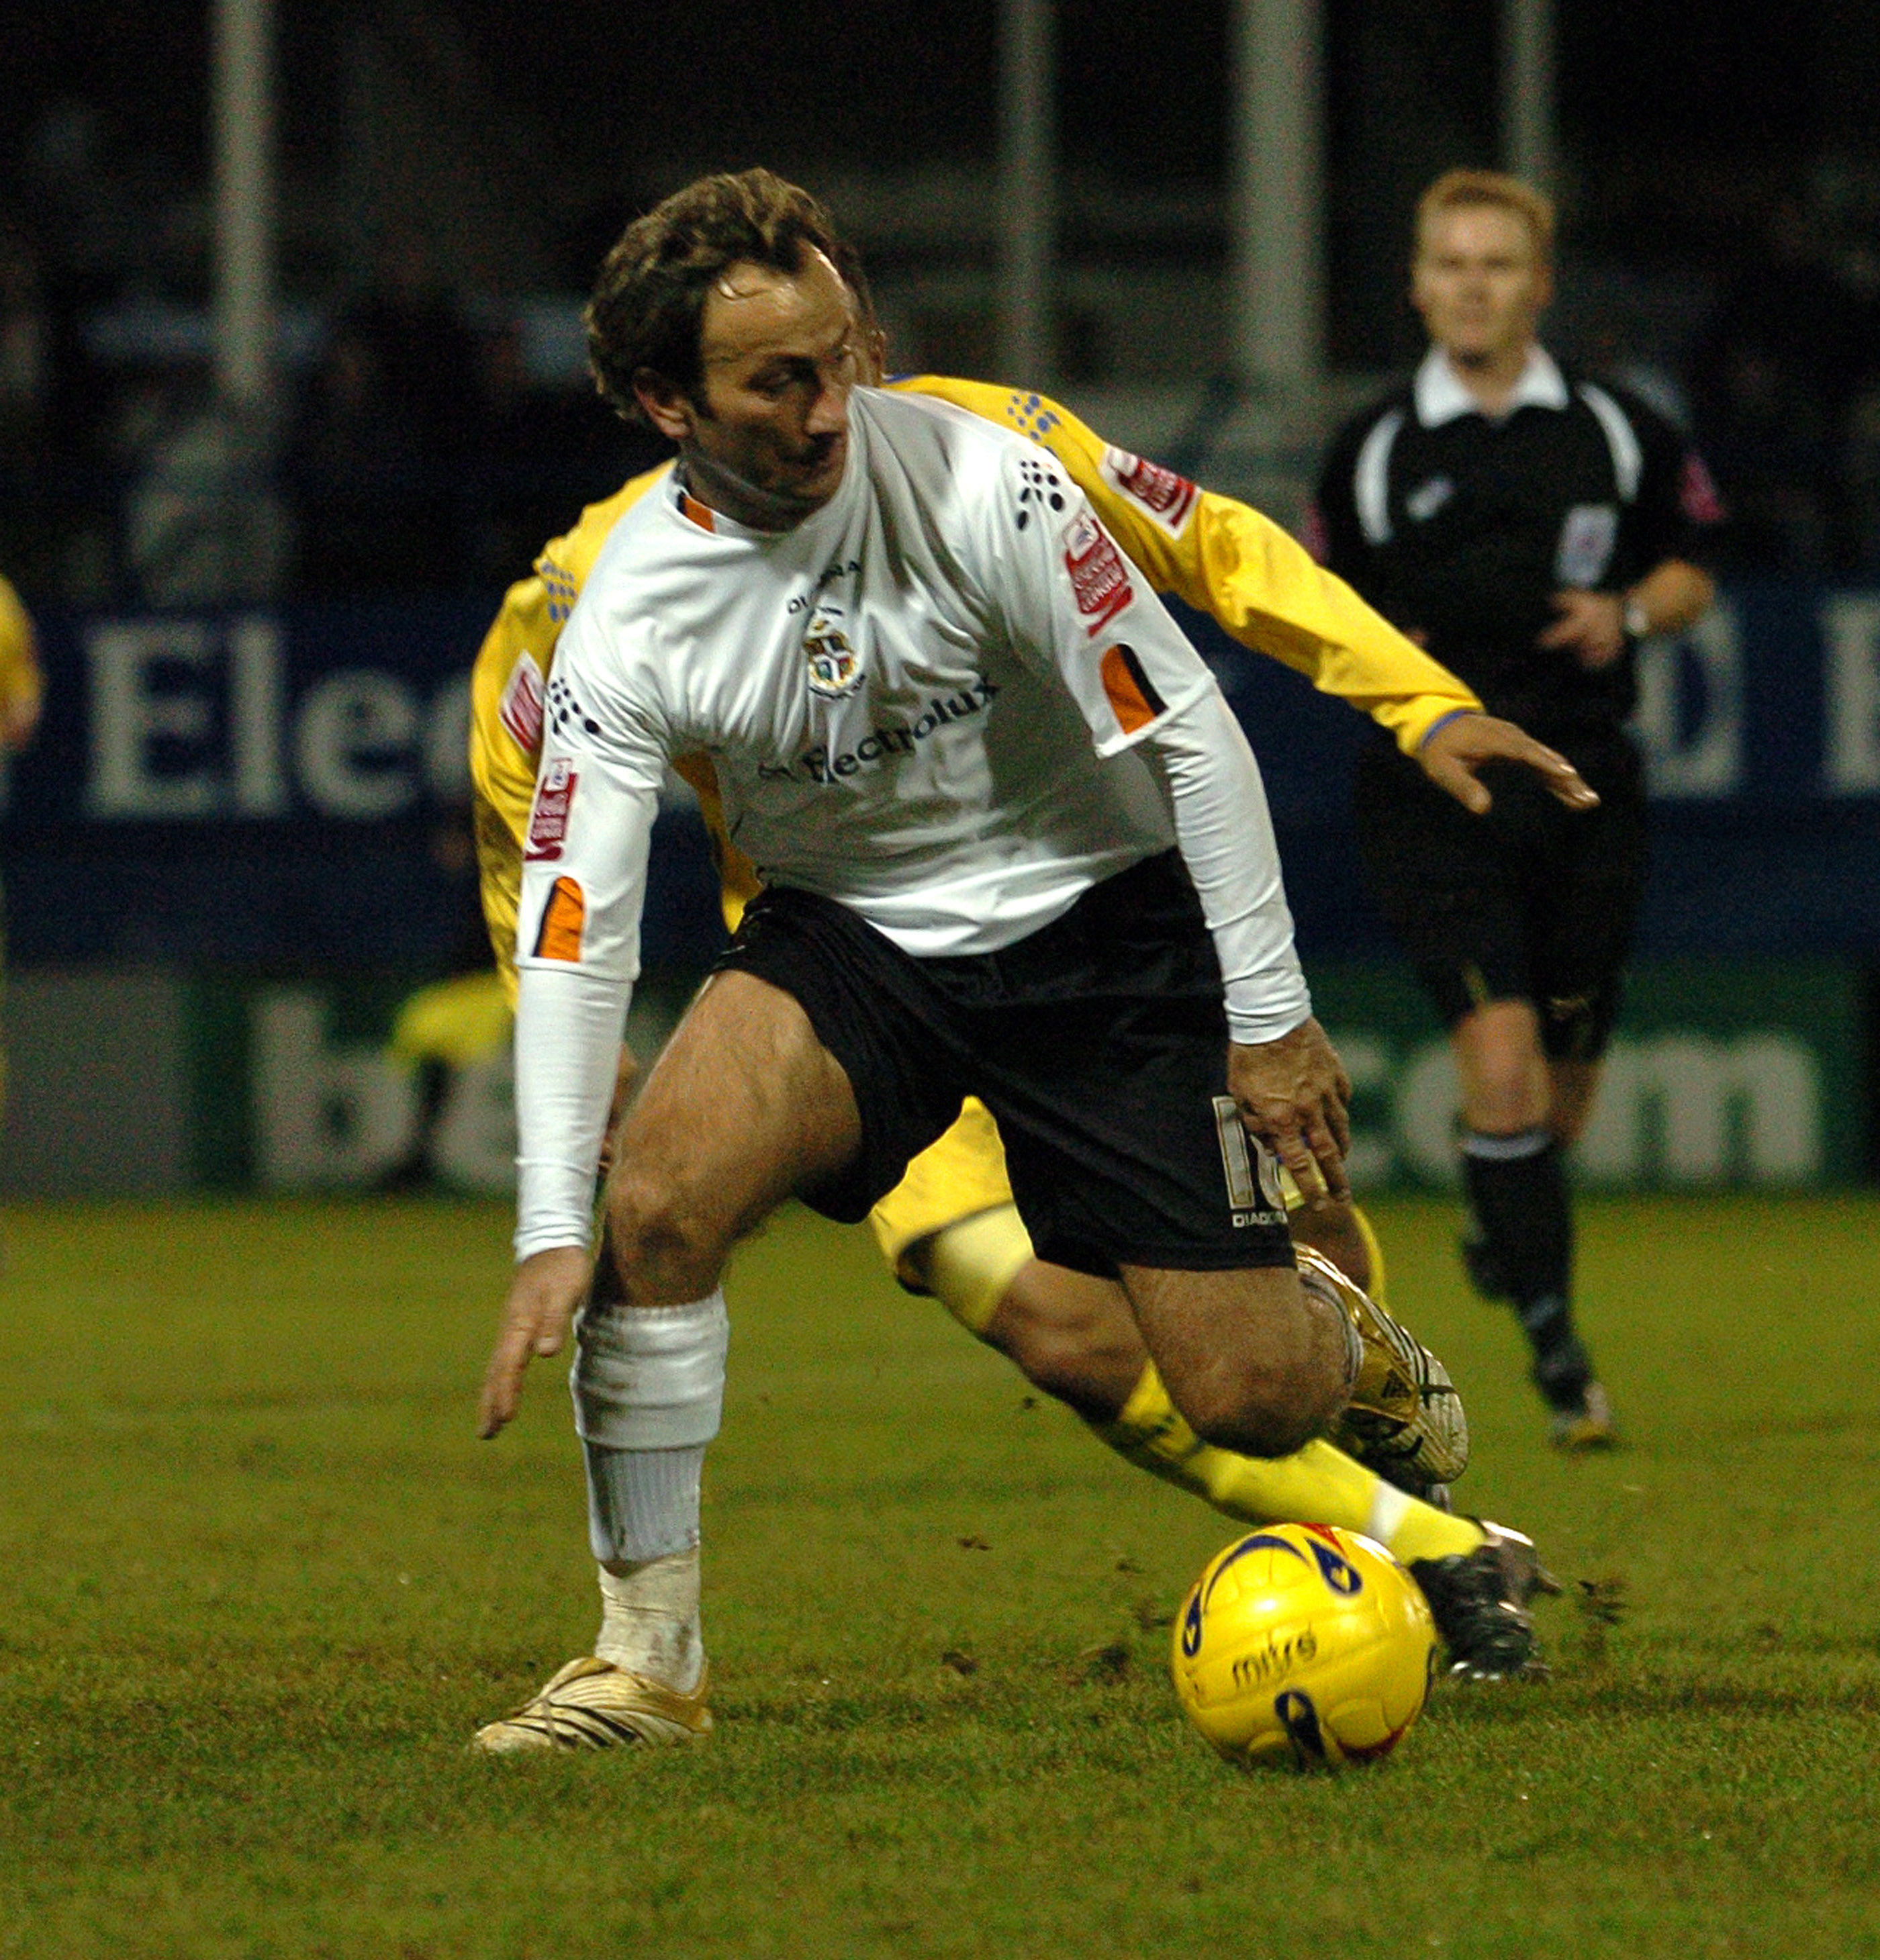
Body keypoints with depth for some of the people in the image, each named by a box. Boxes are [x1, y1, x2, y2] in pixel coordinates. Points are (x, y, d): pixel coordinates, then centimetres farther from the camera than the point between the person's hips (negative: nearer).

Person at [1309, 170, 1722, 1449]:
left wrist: (1630, 614, -6)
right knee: (1499, 1058, -18)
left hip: (1584, 788, 2)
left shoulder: (1617, 433, 5)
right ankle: (1556, 1348, -11)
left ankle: (1502, 1228, 43)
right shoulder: (1374, 453, 3)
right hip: (1435, 786, -2)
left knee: (1564, 1084, 9)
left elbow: (1689, 571, 15)